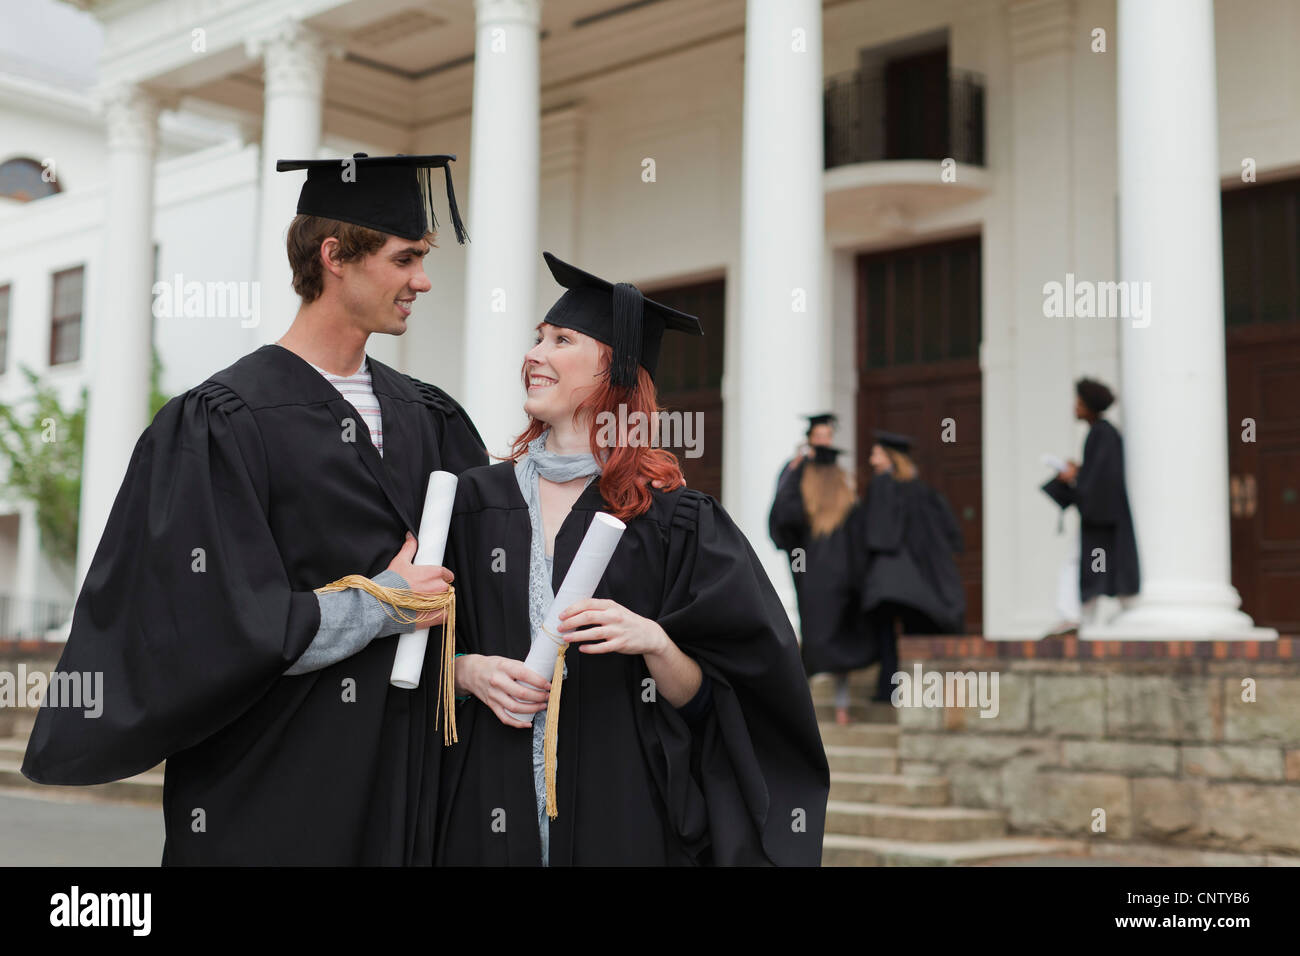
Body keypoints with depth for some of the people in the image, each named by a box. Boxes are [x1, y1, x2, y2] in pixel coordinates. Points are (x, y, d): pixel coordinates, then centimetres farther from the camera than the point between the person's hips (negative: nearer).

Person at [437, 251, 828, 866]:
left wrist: (653, 641, -22)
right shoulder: (476, 499, 4)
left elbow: (699, 700, -4)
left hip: (623, 814, -2)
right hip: (493, 811, 3)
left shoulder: (671, 519, -3)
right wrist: (471, 671, -11)